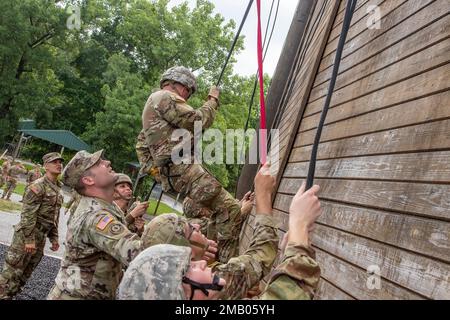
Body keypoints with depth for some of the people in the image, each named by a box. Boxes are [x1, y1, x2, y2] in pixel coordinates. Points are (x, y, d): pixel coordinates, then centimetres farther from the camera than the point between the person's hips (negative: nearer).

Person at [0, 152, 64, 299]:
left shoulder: (57, 189, 12)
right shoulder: (37, 186, -13)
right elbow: (28, 214, -18)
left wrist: (54, 238, 15)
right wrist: (29, 239, -21)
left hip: (40, 238, 8)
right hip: (26, 235, -8)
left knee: (25, 272, 14)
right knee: (12, 270, -3)